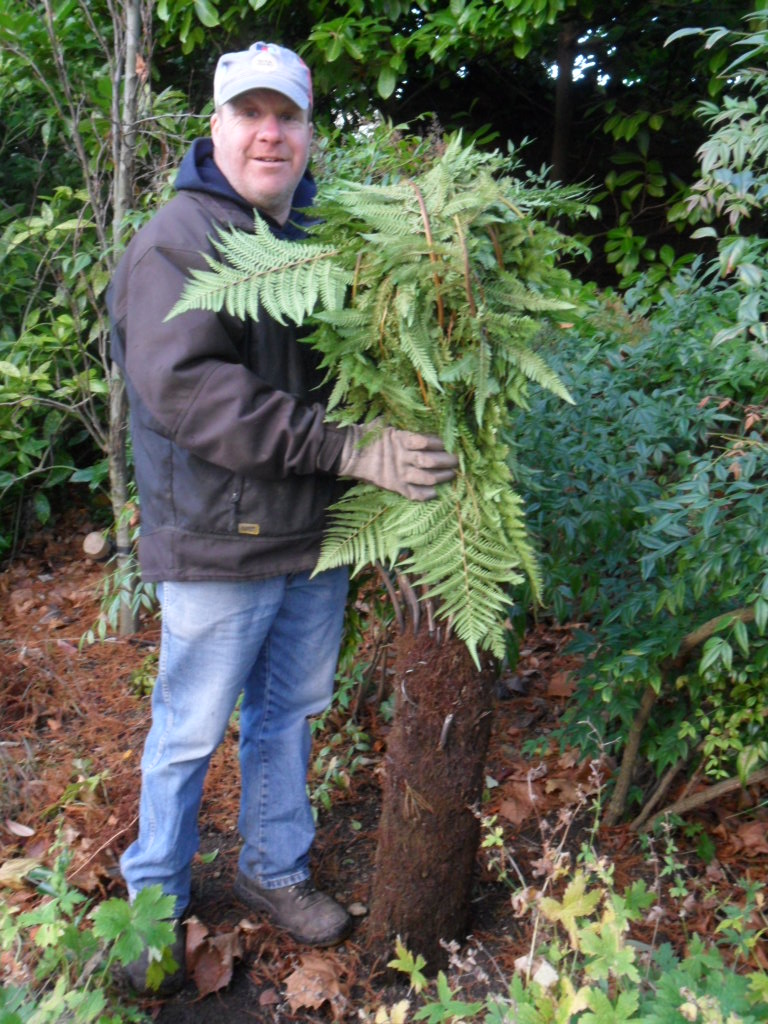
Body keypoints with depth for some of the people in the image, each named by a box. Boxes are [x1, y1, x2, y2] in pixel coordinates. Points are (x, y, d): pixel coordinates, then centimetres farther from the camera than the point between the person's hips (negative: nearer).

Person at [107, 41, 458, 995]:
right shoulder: (179, 240, -12)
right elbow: (185, 388, -26)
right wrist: (350, 448, -32)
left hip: (317, 537, 7)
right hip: (220, 547, -6)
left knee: (290, 711, 20)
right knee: (189, 732, 8)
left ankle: (275, 870, 41)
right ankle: (155, 901, 31)